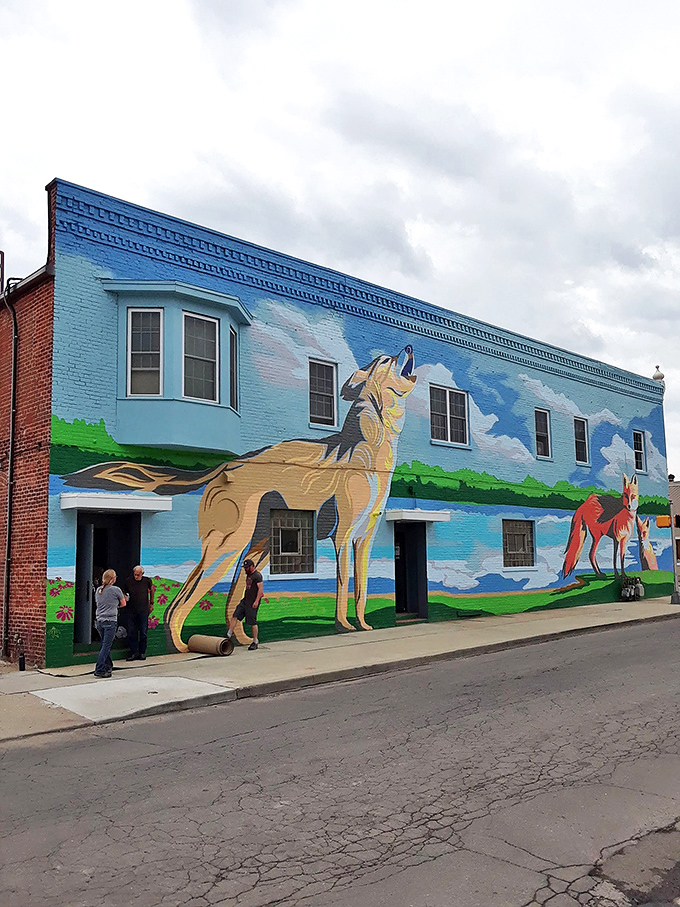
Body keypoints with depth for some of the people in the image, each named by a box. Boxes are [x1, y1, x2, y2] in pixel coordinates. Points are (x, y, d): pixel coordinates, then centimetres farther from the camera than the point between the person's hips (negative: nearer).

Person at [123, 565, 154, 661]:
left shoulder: (147, 581, -4)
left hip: (143, 611, -1)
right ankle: (134, 652, 9)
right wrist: (125, 597, -11)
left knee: (143, 632, 3)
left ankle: (142, 653, 14)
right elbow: (124, 592, 13)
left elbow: (151, 590, 15)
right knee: (131, 632, 0)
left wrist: (151, 603, 17)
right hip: (131, 610, 1)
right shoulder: (128, 581, -3)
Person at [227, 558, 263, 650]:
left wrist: (256, 601, -25)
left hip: (252, 602, -9)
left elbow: (260, 589, -19)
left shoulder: (257, 575, -14)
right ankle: (229, 635, 7)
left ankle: (255, 642, 7)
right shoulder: (248, 575, 16)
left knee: (253, 622, -3)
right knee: (234, 616, 2)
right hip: (245, 600, 9)